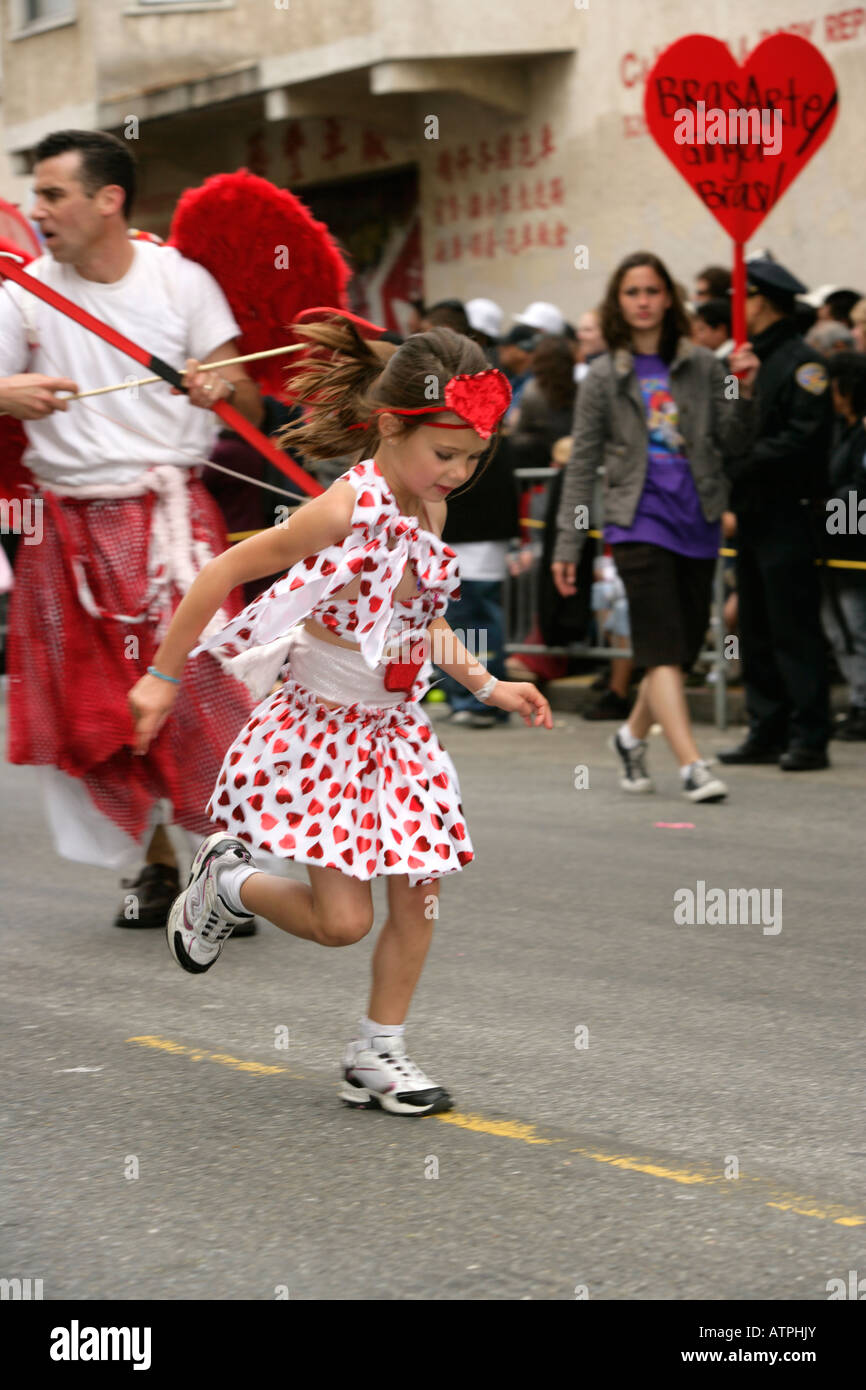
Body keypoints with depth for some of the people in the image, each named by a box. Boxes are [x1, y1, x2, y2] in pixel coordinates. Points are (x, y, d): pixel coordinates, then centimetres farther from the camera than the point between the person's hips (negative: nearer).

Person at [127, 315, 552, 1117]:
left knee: (417, 899, 2)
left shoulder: (428, 510, 1)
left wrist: (486, 685, 10)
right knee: (343, 920, -7)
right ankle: (228, 884, 22)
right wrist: (164, 677, -11)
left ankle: (376, 1056, 17)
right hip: (320, 729, -7)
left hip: (396, 729, 7)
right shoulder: (346, 510, -22)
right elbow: (223, 574, -16)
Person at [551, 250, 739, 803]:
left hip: (698, 520, 3)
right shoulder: (604, 376, 4)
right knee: (664, 647, -14)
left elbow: (732, 440, 6)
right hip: (638, 521, -3)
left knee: (686, 647, 9)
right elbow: (583, 465, 6)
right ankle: (692, 765, -19)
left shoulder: (702, 366, 7)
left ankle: (633, 734, 33)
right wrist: (568, 546, 3)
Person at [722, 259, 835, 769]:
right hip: (752, 514, 9)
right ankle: (768, 732, 15)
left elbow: (802, 440, -19)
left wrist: (742, 466, -17)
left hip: (787, 515, -9)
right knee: (757, 630, 10)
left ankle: (809, 738, -5)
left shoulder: (802, 362, -9)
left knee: (794, 630, -8)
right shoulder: (750, 360, 18)